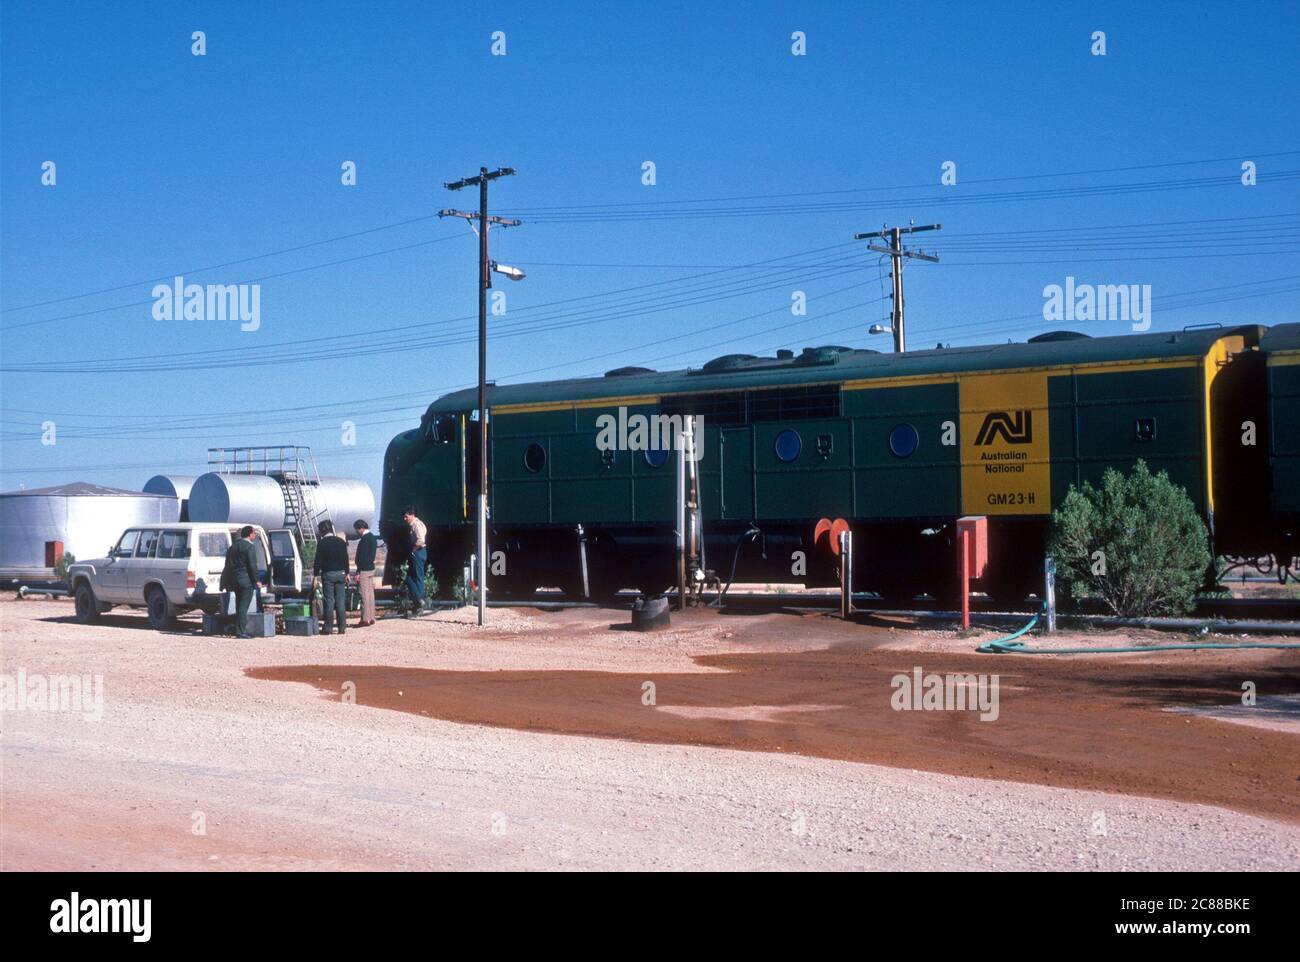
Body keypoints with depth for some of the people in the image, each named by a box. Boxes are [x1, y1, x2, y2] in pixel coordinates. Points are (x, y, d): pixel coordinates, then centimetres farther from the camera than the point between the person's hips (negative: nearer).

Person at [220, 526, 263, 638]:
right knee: (243, 606, -7)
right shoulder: (250, 546, -10)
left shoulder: (233, 547, 16)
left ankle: (239, 630, 16)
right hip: (246, 580, -8)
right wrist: (257, 581, -12)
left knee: (239, 606, 14)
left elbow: (228, 566, 17)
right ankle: (241, 631, -9)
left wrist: (226, 583, 19)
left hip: (234, 579, 8)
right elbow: (252, 565, -16)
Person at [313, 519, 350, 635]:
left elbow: (318, 560, -8)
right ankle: (342, 627, 4)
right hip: (340, 573, 4)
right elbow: (346, 559, 11)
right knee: (341, 600, 5)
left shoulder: (322, 543, -8)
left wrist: (316, 575, -4)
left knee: (329, 600, -2)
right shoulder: (341, 541, 7)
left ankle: (327, 627, -2)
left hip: (327, 574, -4)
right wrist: (346, 573, 19)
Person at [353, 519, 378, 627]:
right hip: (371, 569, 10)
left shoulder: (365, 539, -16)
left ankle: (365, 619, -6)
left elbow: (362, 557, -19)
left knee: (365, 595, -7)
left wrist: (358, 572, -18)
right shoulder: (373, 538, 13)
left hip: (364, 570, -10)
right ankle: (371, 618, 15)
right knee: (370, 594, 11)